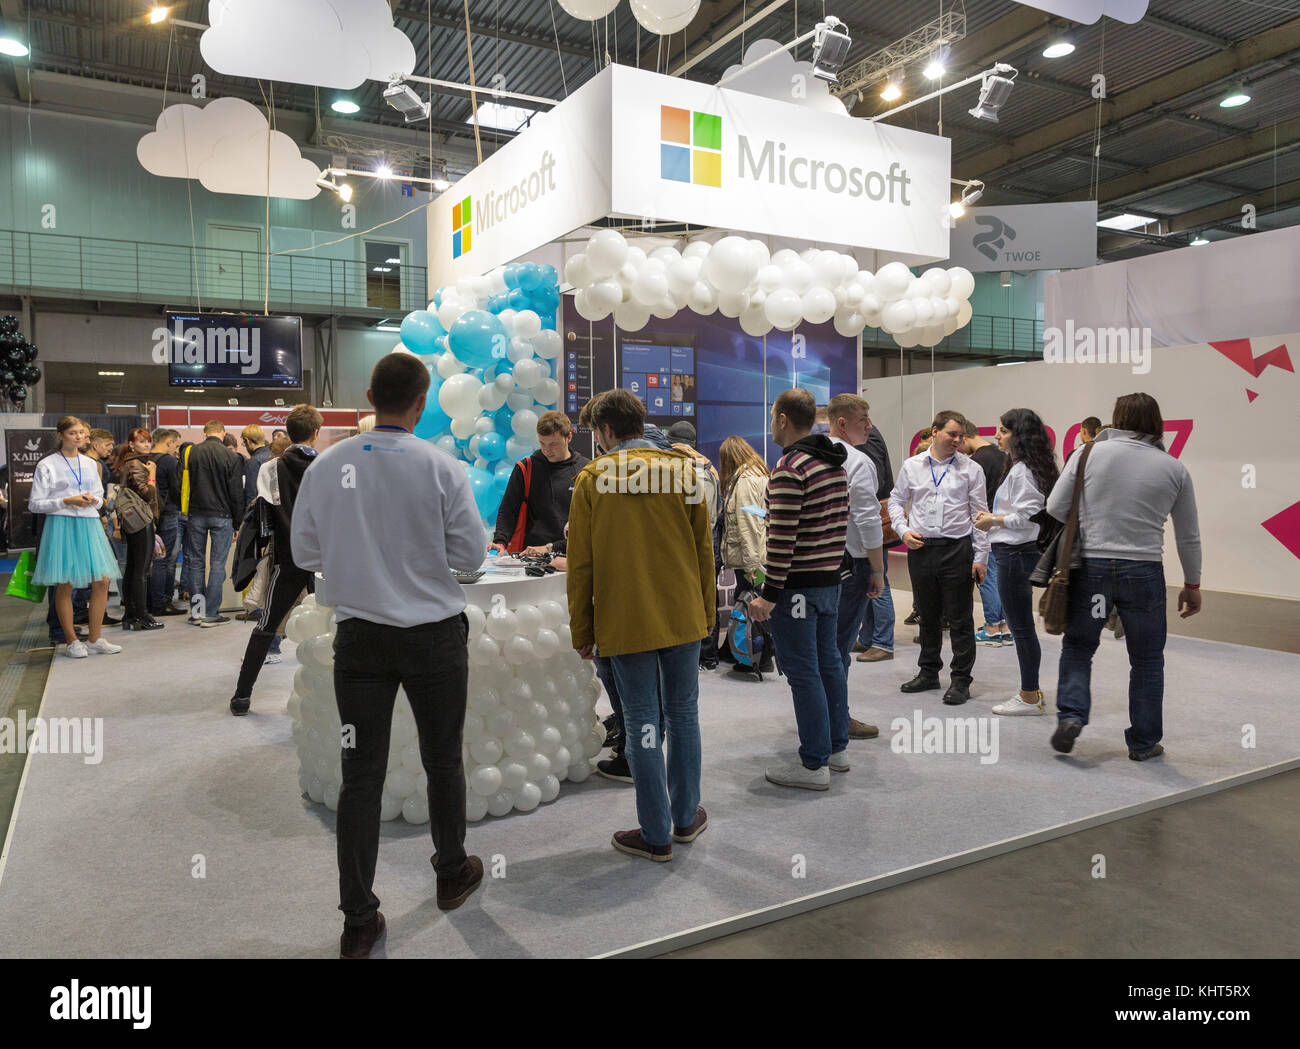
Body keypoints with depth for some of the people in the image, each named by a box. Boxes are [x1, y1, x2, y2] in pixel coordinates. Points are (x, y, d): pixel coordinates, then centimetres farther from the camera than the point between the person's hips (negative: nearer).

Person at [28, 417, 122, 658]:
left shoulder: (90, 463, 15)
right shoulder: (47, 465, 0)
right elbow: (35, 504, -1)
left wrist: (92, 499, 0)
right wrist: (67, 501, -13)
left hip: (89, 524, 5)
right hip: (61, 526, -5)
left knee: (102, 580, -2)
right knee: (65, 585, -1)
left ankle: (94, 639, 10)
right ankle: (72, 642, 10)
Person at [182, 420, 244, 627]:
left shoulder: (191, 453, 1)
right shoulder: (230, 457, -7)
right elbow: (236, 493, -5)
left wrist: (184, 512, 16)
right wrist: (237, 524, 2)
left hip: (196, 515, 3)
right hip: (221, 516, -3)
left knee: (196, 563, 11)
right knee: (217, 564, 2)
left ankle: (196, 611, 14)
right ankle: (211, 613, 3)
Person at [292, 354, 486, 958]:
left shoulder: (327, 466, -6)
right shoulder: (441, 468, -13)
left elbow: (305, 553, 3)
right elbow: (471, 554, -7)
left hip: (359, 635, 2)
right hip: (434, 635, -1)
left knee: (361, 773, 8)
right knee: (442, 760, 17)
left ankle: (358, 921, 14)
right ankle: (453, 874, 36)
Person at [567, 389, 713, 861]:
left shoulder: (592, 477, -4)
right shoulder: (682, 469, 2)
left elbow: (580, 563, -4)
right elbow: (704, 548, 5)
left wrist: (582, 629, 4)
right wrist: (706, 612, 14)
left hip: (625, 622, -3)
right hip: (683, 617, 3)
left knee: (642, 724, 5)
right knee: (683, 714, 16)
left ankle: (656, 834, 14)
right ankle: (686, 817, 28)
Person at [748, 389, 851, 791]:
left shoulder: (790, 468, -18)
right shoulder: (836, 464, 11)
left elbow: (782, 537, -22)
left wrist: (770, 593, -19)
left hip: (797, 586, -9)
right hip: (830, 579, 9)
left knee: (803, 672, -2)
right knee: (829, 661, 17)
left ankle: (814, 765, 5)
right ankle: (837, 747, 29)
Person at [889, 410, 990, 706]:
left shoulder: (971, 469, 1)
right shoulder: (911, 466, 7)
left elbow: (980, 514, 1)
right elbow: (896, 501, 16)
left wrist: (980, 557, -4)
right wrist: (904, 530, -2)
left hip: (957, 549, -2)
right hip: (920, 549, 3)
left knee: (960, 618, 1)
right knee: (927, 616, 14)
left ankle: (961, 680, 10)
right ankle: (928, 672, 28)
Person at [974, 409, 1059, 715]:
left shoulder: (1023, 471, -16)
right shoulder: (1018, 467, 16)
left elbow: (1027, 516, -22)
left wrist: (994, 520, -10)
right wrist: (993, 520, 11)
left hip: (1017, 553, -11)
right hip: (1013, 552, 11)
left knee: (1021, 626, -2)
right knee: (1022, 625, 16)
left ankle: (1029, 698, 8)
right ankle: (1030, 690, 25)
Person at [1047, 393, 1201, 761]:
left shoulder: (1089, 453, -3)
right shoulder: (1174, 469, 2)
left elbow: (1055, 508, -2)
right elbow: (1189, 537, 9)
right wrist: (1192, 584, 20)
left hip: (1091, 567, 0)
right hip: (1144, 574, 1)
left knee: (1077, 647, 17)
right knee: (1147, 661, 14)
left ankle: (1070, 713, 0)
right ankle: (1144, 742, 22)